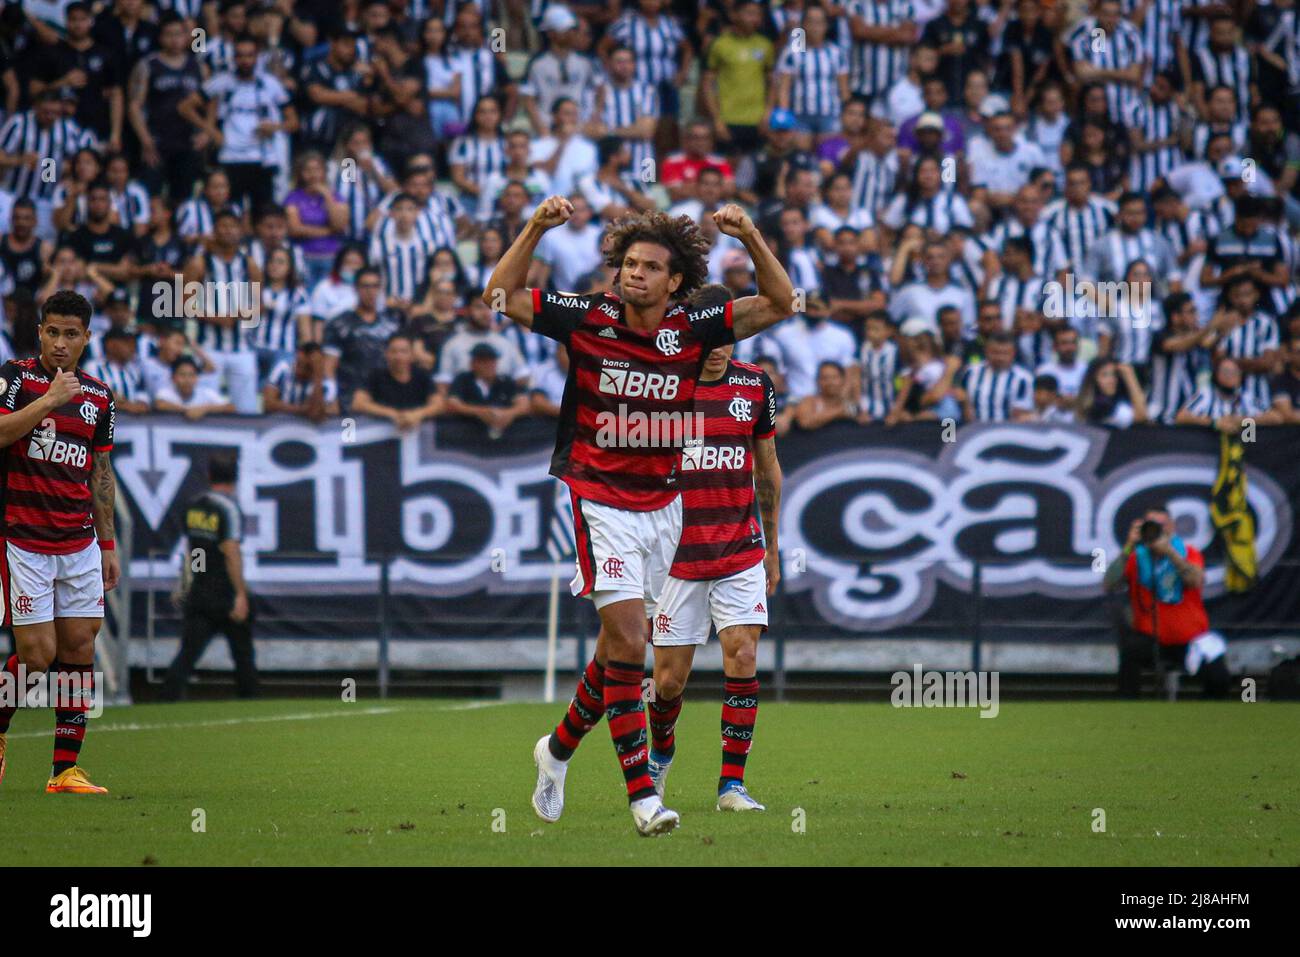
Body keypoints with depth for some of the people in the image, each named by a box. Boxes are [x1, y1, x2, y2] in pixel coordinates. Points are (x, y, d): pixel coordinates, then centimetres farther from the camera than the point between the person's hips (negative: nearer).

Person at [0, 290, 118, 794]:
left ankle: (65, 770, 3)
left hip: (79, 543, 5)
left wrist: (108, 545, 16)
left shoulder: (99, 395, 11)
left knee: (79, 648, 0)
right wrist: (49, 399, -23)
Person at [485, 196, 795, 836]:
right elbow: (500, 296, -3)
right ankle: (641, 794, -14)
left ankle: (559, 747, 35)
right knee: (626, 641, -14)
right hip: (598, 500, -4)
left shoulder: (692, 332, -2)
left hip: (661, 504, 4)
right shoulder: (587, 321, -8)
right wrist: (535, 230, -13)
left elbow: (780, 304, 2)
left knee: (621, 644, 11)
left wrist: (751, 238, -11)